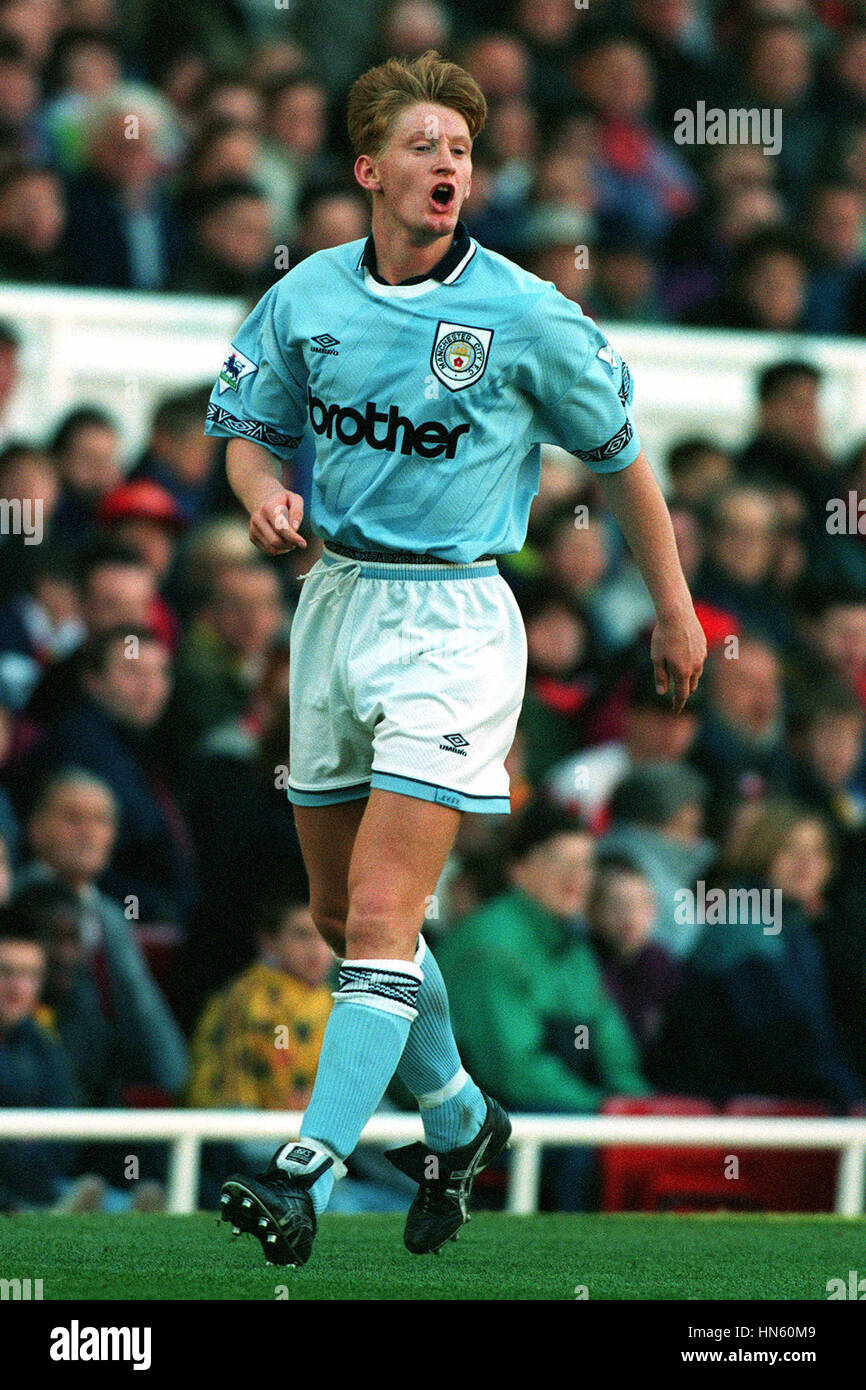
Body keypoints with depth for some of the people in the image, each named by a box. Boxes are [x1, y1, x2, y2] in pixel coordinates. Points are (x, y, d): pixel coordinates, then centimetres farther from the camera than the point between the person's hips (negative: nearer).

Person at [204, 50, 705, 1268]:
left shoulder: (525, 316, -8)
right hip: (334, 603, 5)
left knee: (382, 917, -15)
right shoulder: (309, 296, 2)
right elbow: (247, 429, 16)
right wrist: (264, 493, -8)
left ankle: (311, 1171, -19)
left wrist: (675, 611, 10)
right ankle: (458, 1122, 35)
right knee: (340, 914, 14)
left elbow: (621, 455, 4)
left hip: (451, 616, -5)